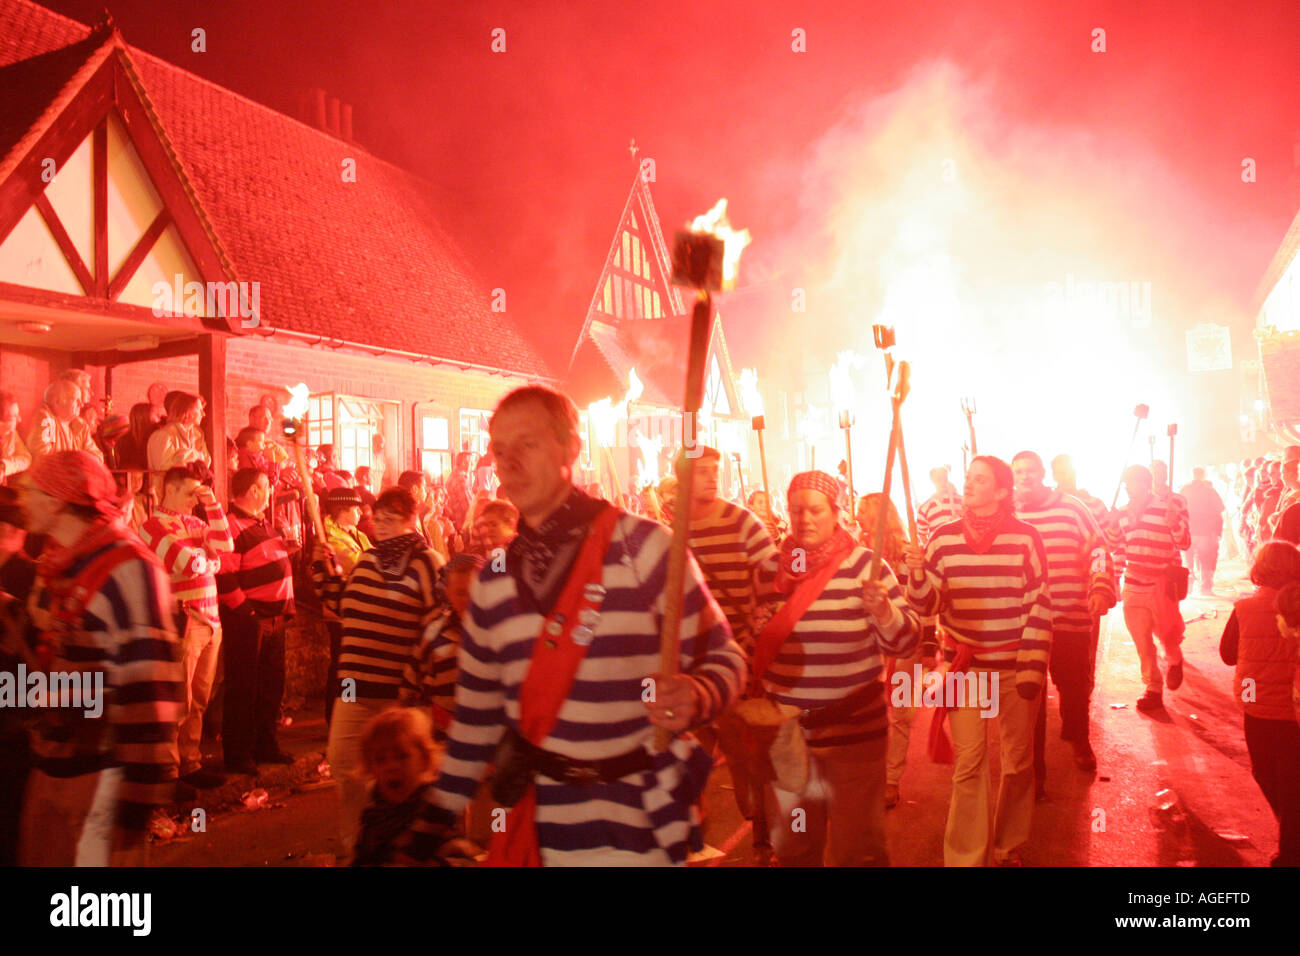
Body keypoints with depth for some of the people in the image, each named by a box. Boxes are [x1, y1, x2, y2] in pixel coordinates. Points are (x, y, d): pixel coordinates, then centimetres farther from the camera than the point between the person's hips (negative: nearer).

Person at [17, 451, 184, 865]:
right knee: (37, 855, 17)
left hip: (102, 775, -8)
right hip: (50, 768, 9)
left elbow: (149, 685, -22)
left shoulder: (126, 570, -19)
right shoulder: (55, 567, 10)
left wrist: (141, 791, -21)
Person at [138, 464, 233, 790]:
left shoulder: (194, 523, 15)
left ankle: (192, 760, 23)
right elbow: (189, 563, -21)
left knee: (200, 698, 13)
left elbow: (225, 545, 2)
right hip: (181, 622, -7)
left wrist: (213, 504, 0)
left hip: (209, 619, 7)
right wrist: (210, 559, -2)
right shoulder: (153, 526, -10)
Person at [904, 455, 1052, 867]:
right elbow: (927, 605, 0)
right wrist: (917, 574, -20)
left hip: (1015, 668, 0)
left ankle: (1009, 848, 31)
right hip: (964, 666, 0)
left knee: (1019, 762, 11)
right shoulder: (944, 538, -1)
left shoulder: (1025, 537, -6)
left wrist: (1033, 670, -9)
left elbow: (1039, 607, -5)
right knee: (968, 763, 0)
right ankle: (964, 856, 14)